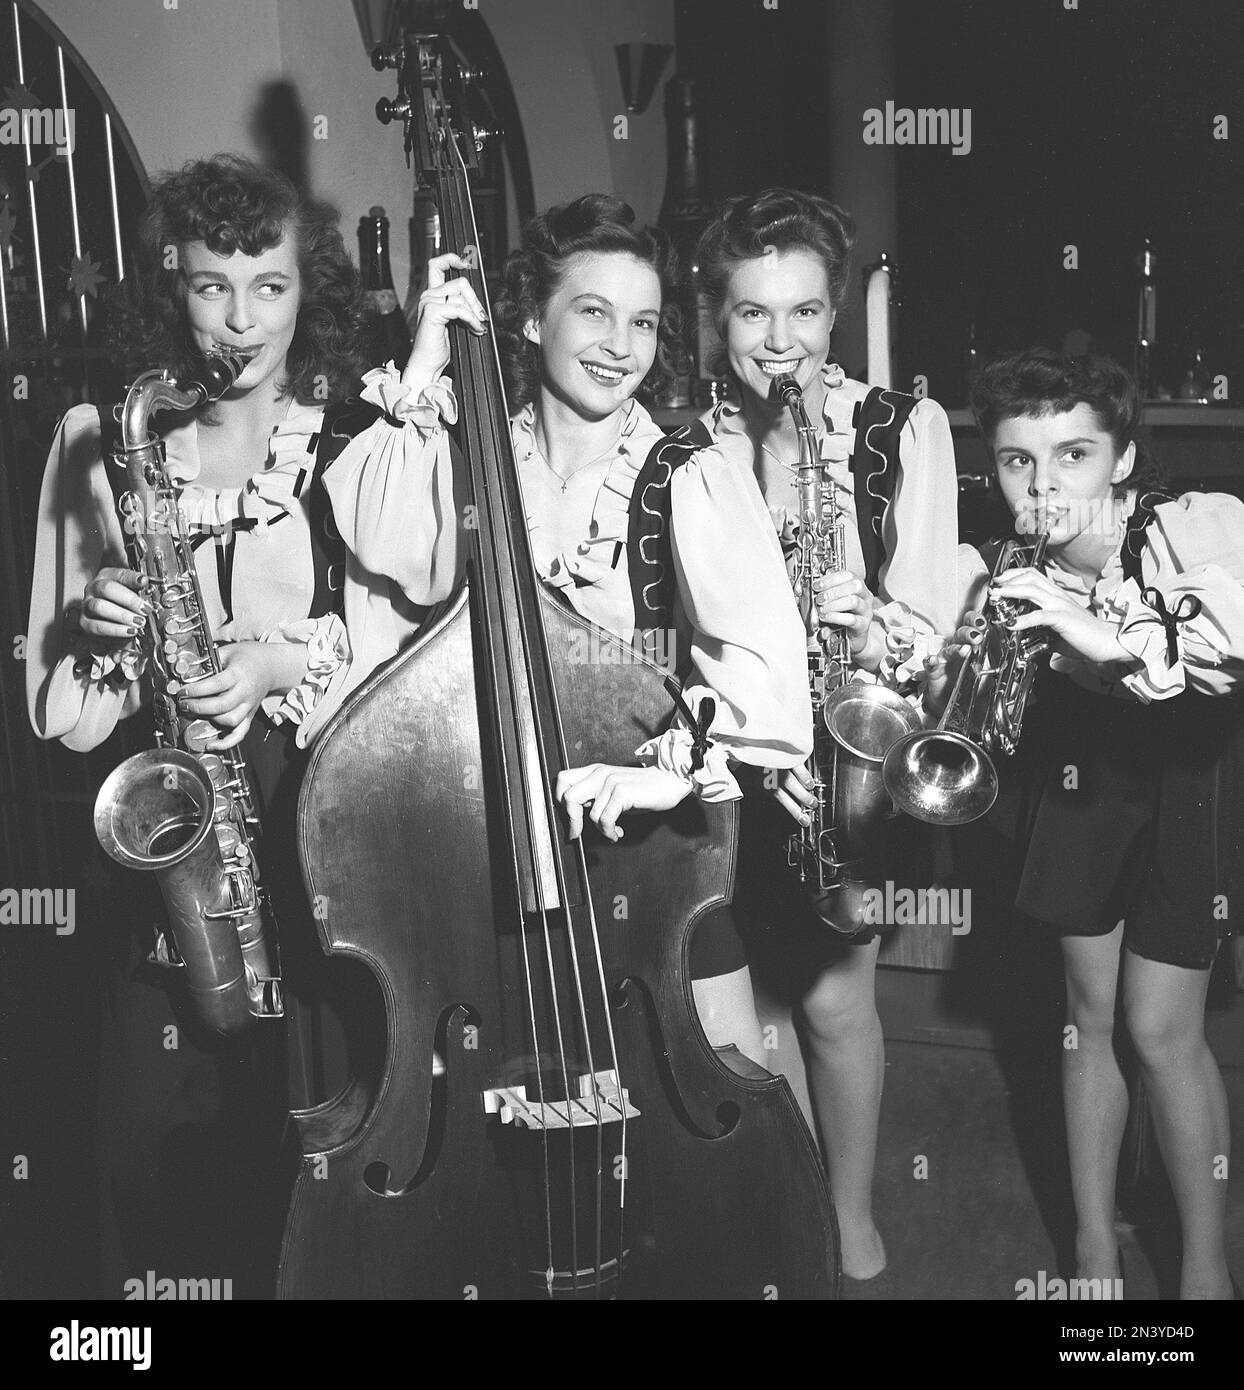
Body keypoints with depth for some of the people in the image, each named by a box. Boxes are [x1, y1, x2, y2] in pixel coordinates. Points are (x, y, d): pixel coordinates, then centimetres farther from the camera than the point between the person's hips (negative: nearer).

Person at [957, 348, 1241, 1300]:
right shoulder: (1004, 576, -14)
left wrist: (1112, 639, -54)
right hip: (1081, 768, 4)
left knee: (1160, 1029, -6)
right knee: (1090, 1013, 9)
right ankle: (1095, 1246, 25)